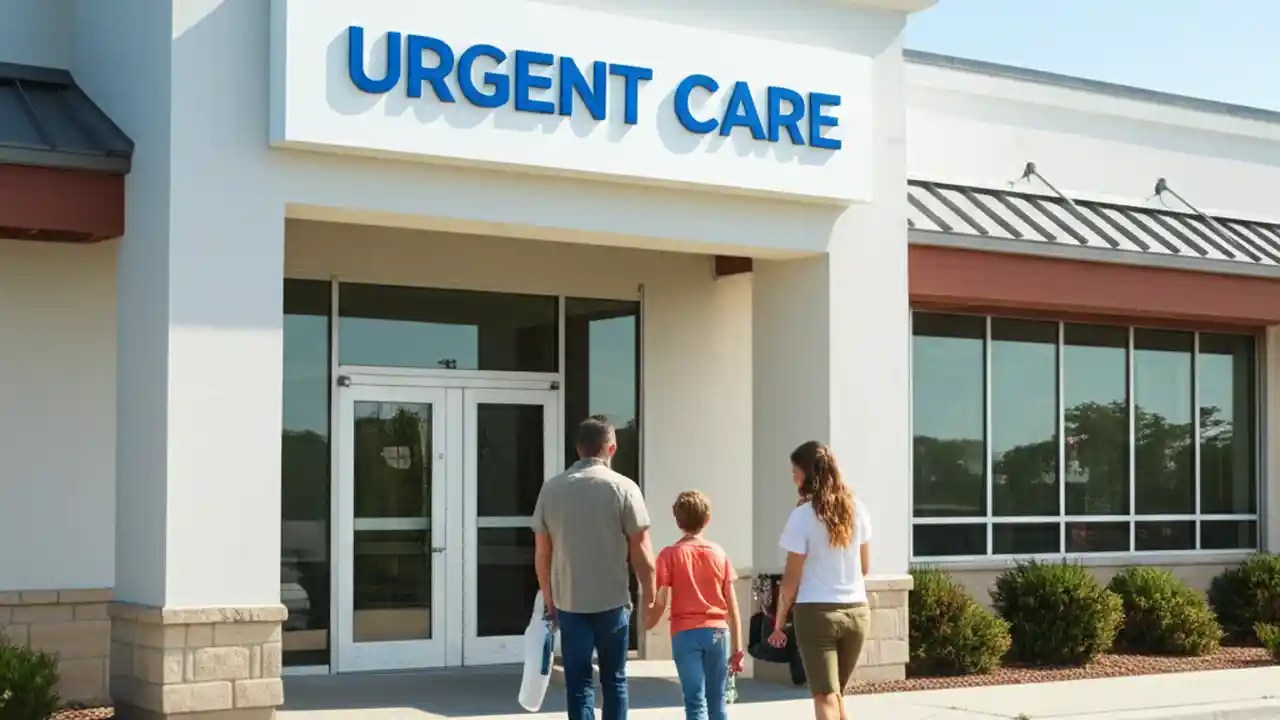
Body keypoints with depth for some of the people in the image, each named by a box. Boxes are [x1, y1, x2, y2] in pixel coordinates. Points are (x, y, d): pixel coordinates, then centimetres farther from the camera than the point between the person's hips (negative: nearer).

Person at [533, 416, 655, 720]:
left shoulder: (552, 488, 3)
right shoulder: (623, 487, -7)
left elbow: (541, 552, 6)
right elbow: (640, 549, -7)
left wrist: (548, 596, 18)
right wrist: (649, 593, 5)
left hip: (568, 601, 2)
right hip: (612, 600, -2)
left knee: (578, 682, 6)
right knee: (614, 679, 12)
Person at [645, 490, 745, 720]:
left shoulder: (670, 554, -2)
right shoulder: (719, 553, 6)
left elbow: (660, 602, -7)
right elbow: (732, 605, 5)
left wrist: (647, 625, 12)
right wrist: (737, 647, 9)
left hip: (685, 633, -2)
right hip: (717, 632, 3)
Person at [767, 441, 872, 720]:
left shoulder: (803, 515, -10)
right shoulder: (856, 509, 5)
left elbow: (792, 578, -8)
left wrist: (779, 622, 2)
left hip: (817, 612, -5)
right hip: (856, 611, 5)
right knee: (837, 695, 19)